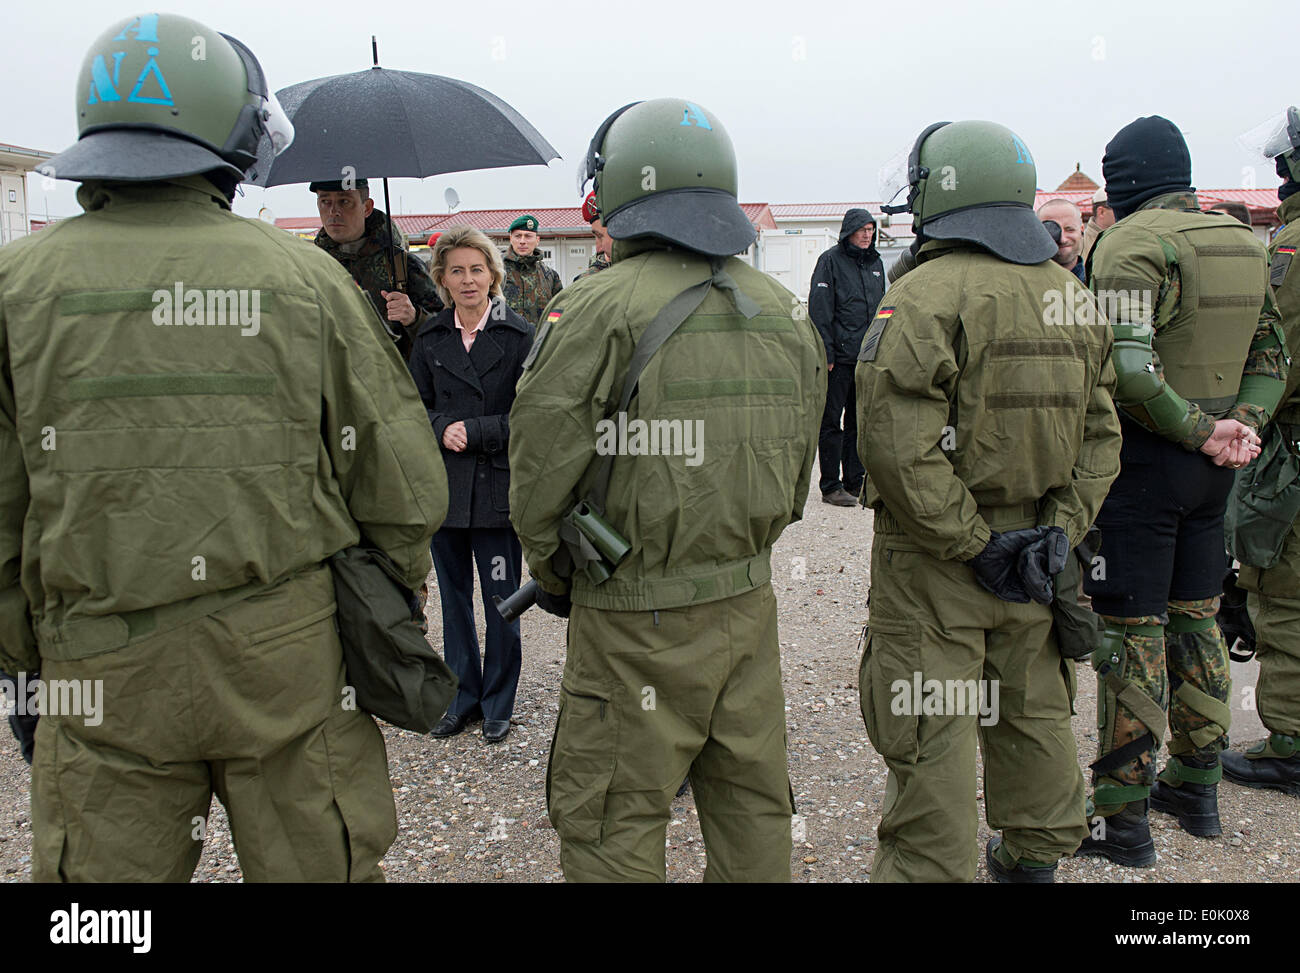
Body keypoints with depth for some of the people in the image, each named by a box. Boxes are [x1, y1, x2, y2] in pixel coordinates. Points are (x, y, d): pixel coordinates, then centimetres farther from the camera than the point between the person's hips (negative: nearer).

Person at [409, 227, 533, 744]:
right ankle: (463, 698, 29)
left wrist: (474, 432, -15)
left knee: (501, 601, 6)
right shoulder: (430, 339, 6)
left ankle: (498, 703, 23)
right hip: (443, 487, 4)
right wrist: (442, 429, -11)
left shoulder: (520, 336, -5)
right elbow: (415, 407, 9)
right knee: (454, 598, 13)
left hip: (498, 487, -3)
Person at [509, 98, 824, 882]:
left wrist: (553, 573, 6)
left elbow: (543, 466, -11)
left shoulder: (598, 310, -14)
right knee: (755, 808, 20)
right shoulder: (785, 312, 6)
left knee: (614, 825, 10)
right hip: (750, 603, 6)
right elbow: (798, 471, 12)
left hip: (636, 618, -6)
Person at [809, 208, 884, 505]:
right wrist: (825, 354, -15)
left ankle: (854, 483, 19)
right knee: (831, 423, -1)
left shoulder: (875, 263, 15)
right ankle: (831, 487, 5)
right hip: (838, 358, -6)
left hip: (868, 358, 6)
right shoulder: (831, 260, -4)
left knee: (860, 422, 11)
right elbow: (819, 311, -9)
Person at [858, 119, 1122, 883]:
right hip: (1033, 557, 7)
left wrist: (972, 545, -17)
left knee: (931, 737, 4)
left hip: (933, 561, -7)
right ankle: (1035, 857, 40)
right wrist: (1062, 530, 4)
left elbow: (899, 446, -25)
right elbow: (1101, 435, 8)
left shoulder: (927, 294, -16)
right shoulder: (1076, 296, 7)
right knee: (1032, 713, 22)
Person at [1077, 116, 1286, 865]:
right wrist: (1241, 427, 1)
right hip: (1212, 465, 8)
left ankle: (1124, 815, 6)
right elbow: (1270, 354, 15)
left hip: (1144, 457, -8)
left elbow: (1128, 369, -24)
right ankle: (1197, 788, 29)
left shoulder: (1133, 242, -12)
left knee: (1131, 633, -2)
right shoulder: (1244, 241, 14)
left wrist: (1199, 432, -15)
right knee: (1195, 619, 17)